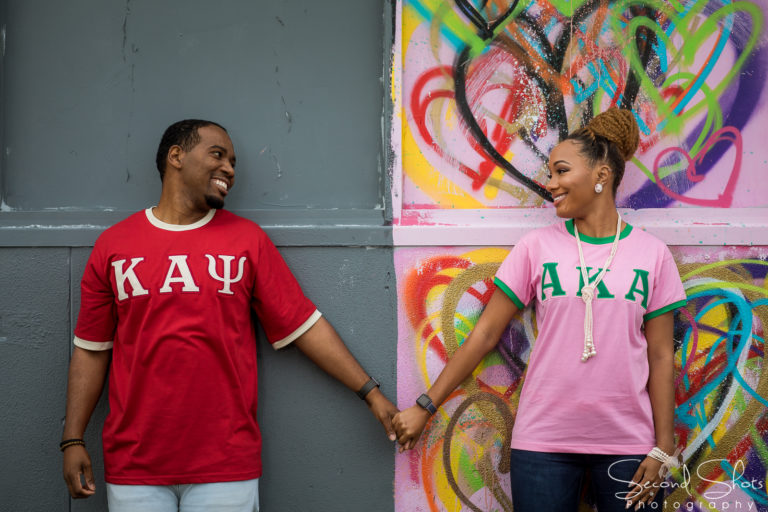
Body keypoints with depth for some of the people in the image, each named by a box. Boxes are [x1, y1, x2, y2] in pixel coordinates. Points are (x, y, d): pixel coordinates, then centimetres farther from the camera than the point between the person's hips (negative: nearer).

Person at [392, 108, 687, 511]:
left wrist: (662, 451, -1)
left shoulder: (652, 254, 3)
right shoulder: (537, 247, 2)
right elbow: (484, 335, 3)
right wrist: (425, 407, 1)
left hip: (627, 443, 0)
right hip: (544, 442, 0)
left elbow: (660, 356, 3)